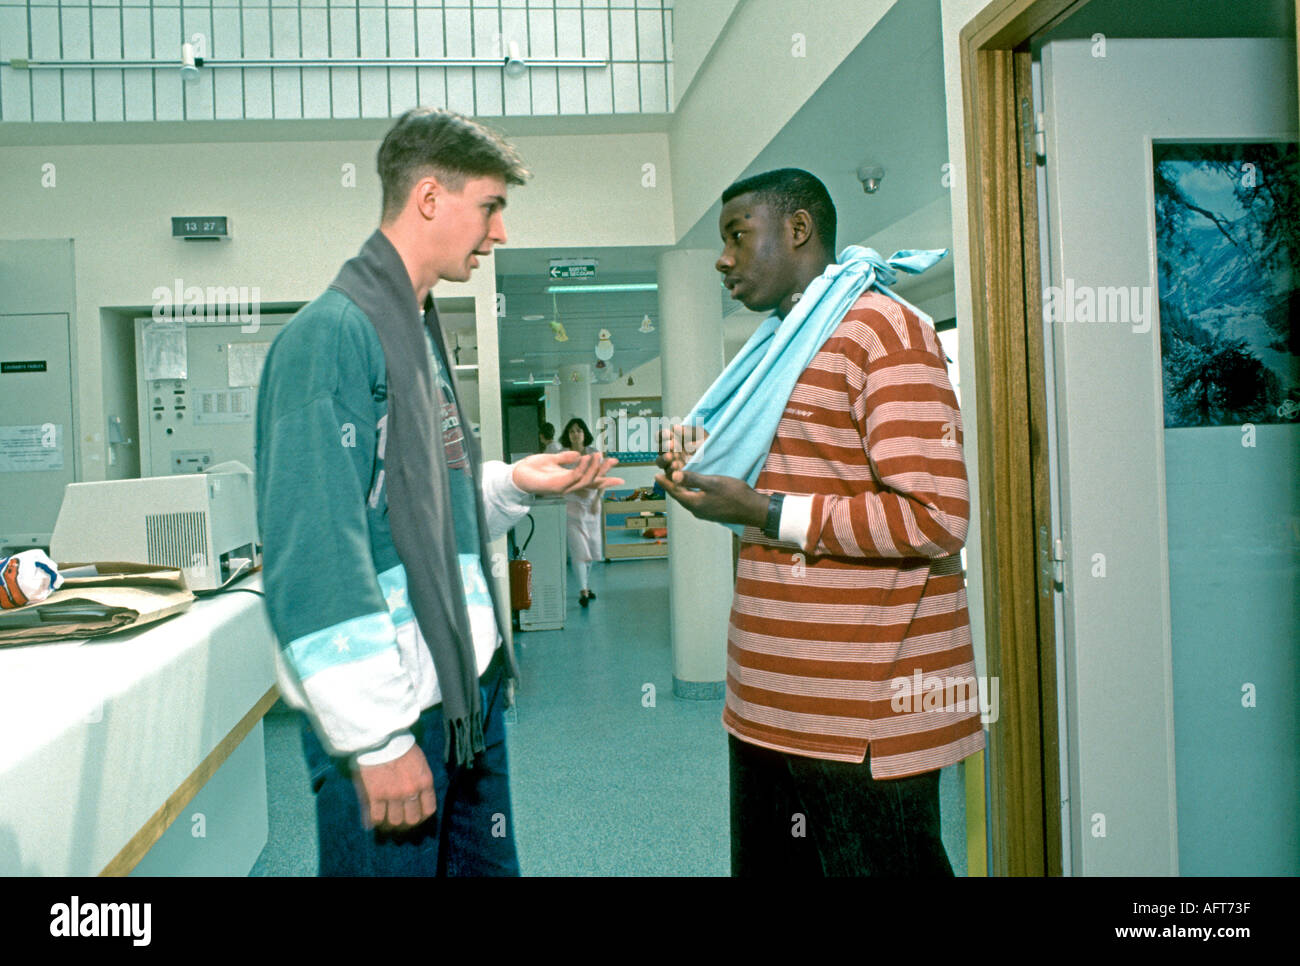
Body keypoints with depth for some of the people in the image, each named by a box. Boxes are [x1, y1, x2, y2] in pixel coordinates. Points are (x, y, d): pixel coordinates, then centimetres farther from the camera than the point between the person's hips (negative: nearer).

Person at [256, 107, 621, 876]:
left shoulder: (424, 335, 15)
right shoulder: (333, 335, -15)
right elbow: (317, 555, -22)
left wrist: (513, 484, 6)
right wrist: (377, 738, -22)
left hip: (470, 690, 9)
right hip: (391, 713, -9)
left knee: (488, 864, 20)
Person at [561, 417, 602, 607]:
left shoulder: (594, 454, 4)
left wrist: (597, 501, -6)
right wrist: (576, 490, -15)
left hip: (591, 506, 3)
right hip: (572, 505, -3)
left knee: (590, 547, 10)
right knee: (578, 548, -10)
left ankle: (586, 586, 26)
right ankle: (583, 592, -13)